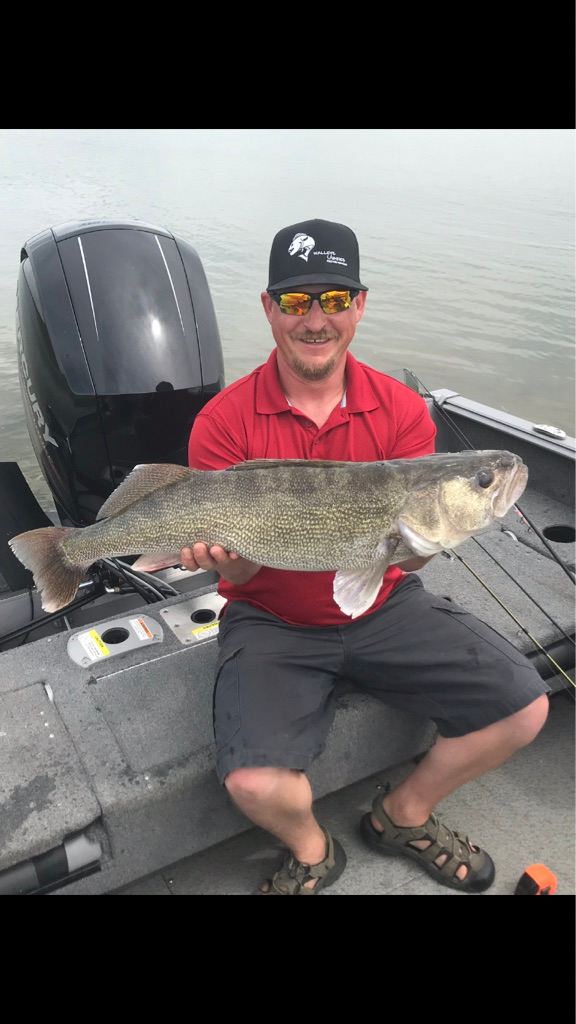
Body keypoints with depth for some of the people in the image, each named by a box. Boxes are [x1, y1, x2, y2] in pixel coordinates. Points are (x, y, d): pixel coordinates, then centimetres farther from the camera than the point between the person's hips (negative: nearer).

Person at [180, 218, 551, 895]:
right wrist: (228, 558, -35)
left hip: (382, 606, 3)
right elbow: (239, 572, -12)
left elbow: (410, 553, -10)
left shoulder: (401, 410, -5)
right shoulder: (224, 422, -12)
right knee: (253, 782, -24)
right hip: (272, 619, -2)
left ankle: (404, 815, 22)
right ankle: (310, 850, 17)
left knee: (523, 708, -5)